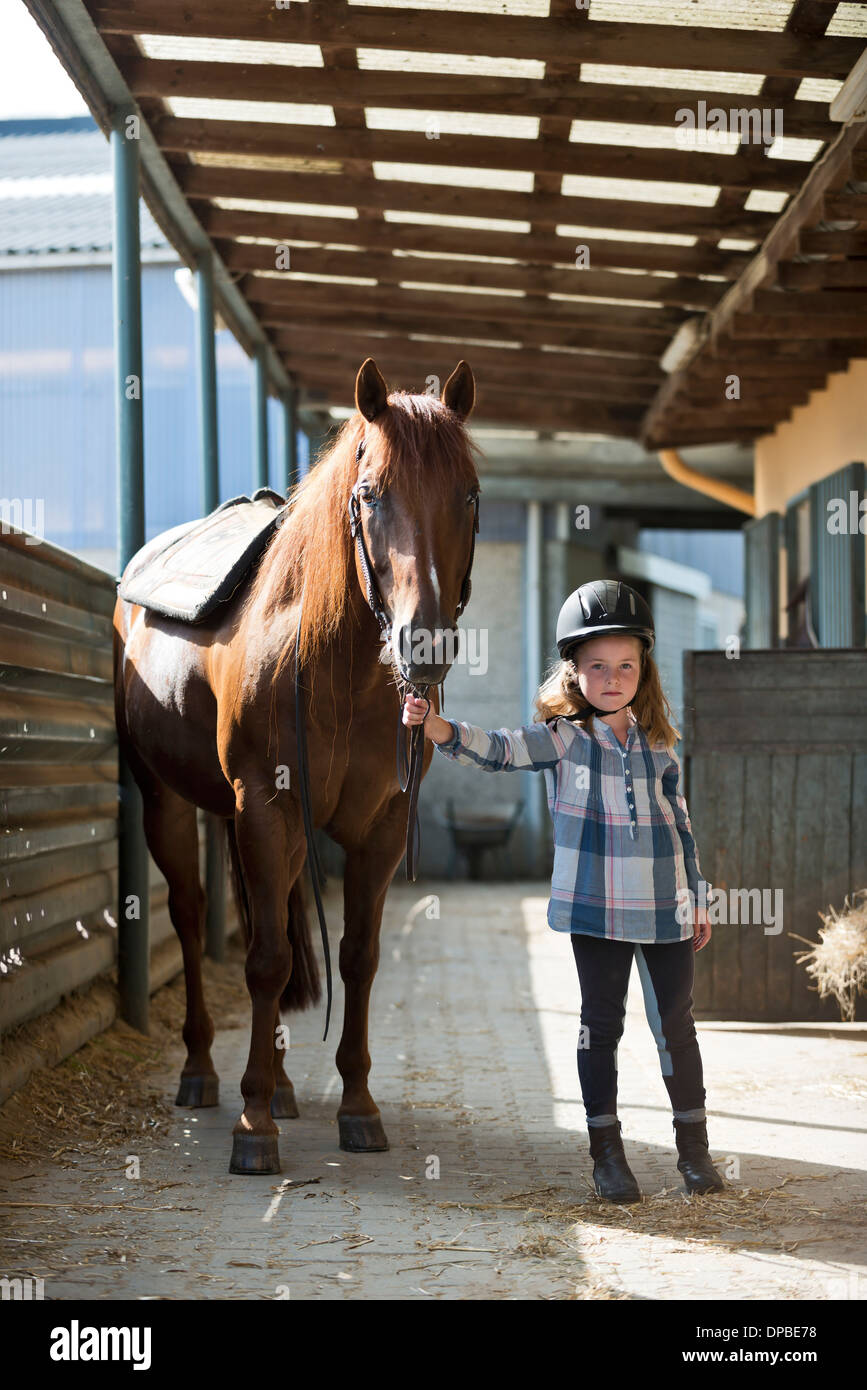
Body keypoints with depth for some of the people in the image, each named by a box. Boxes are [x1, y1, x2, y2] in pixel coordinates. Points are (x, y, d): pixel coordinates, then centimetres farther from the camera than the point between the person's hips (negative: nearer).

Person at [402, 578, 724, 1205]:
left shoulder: (659, 747, 6)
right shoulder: (561, 739, -3)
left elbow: (680, 824, 13)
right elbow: (499, 749, -18)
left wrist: (698, 901, 14)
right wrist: (436, 726, -35)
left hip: (666, 911, 2)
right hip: (596, 911, -2)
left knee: (677, 1025, 8)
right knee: (601, 1024, 5)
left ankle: (694, 1147, 21)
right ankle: (607, 1151, 15)